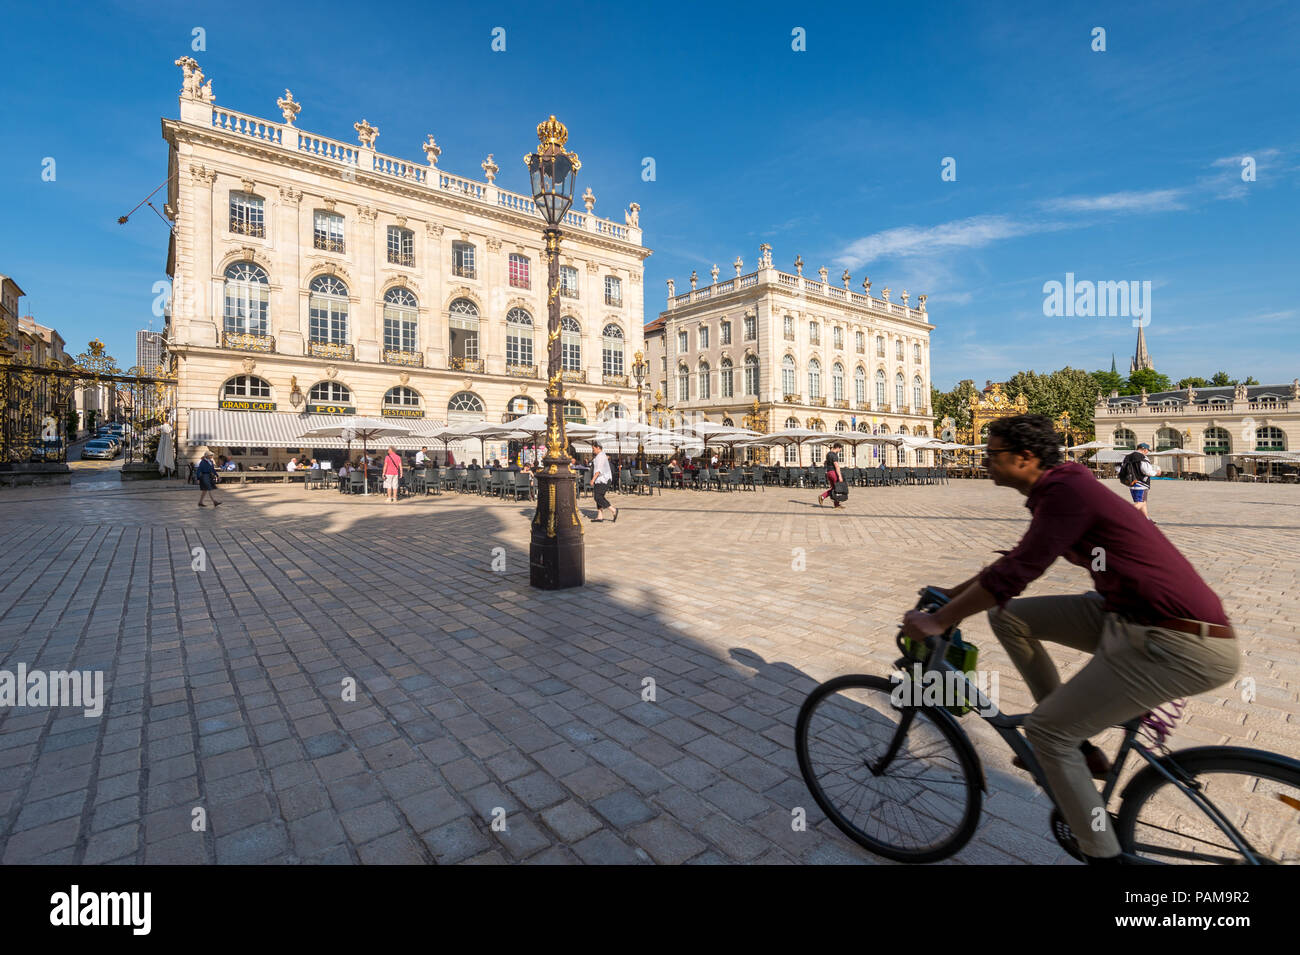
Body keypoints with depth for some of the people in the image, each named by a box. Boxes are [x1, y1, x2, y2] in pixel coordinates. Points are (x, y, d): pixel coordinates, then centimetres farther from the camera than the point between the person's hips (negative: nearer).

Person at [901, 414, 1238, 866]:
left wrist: (938, 621, -14)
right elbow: (1017, 560, 19)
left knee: (1046, 730, -6)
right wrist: (948, 595, 21)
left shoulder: (1067, 489, -19)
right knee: (1007, 616, 7)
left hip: (1181, 644, -9)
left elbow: (1014, 572, -22)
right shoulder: (1061, 487, 10)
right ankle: (1078, 746, 17)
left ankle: (1103, 853, 12)